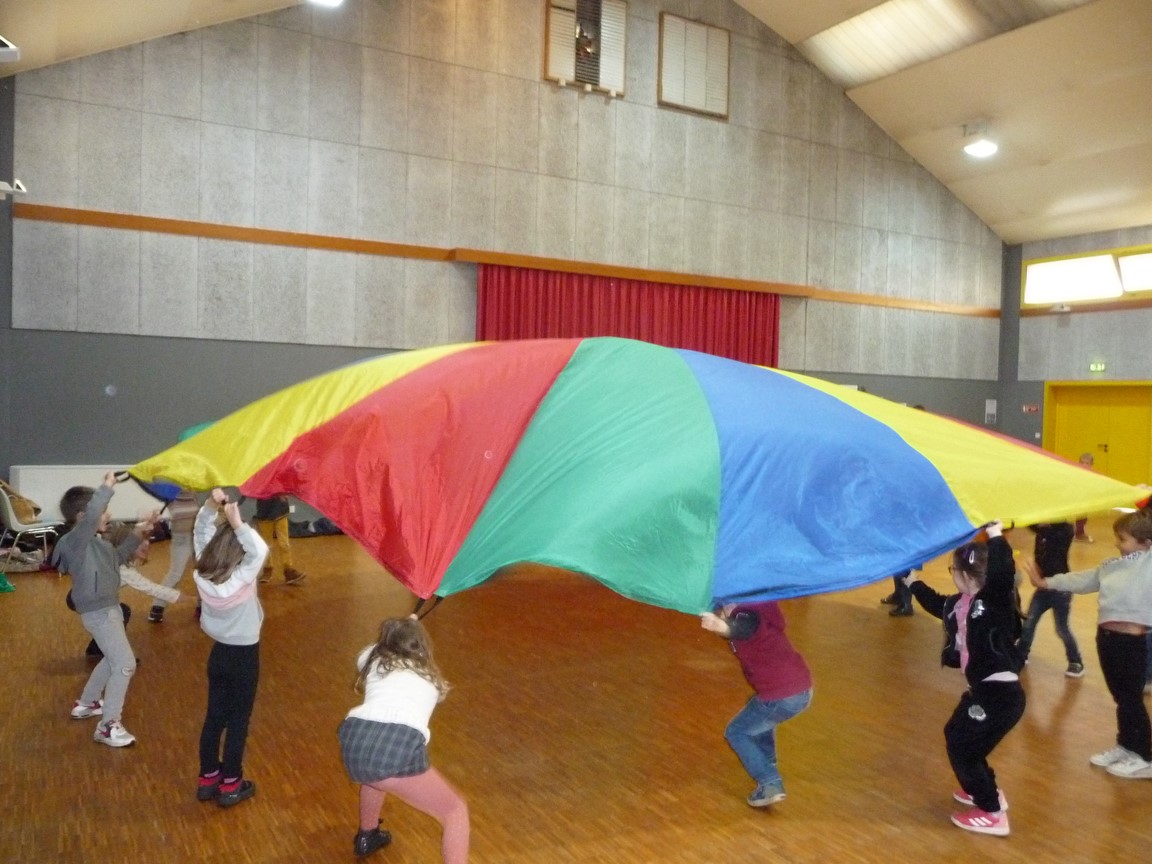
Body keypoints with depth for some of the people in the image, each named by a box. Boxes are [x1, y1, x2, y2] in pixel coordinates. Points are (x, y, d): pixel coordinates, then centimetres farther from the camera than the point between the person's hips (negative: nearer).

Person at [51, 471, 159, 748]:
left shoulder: (95, 541, 8)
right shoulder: (76, 539, -20)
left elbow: (117, 557, 23)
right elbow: (90, 516, -41)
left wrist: (137, 534, 14)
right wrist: (107, 487, -37)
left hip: (108, 607, 10)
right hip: (99, 612, -10)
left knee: (113, 660, 26)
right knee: (125, 664, -10)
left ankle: (86, 704, 44)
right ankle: (108, 726, -2)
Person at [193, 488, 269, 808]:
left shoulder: (203, 574, -12)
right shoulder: (241, 579, -27)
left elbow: (200, 533, -4)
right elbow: (260, 550, -42)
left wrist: (210, 507, -18)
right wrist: (238, 523, -45)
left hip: (219, 652, 5)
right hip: (244, 656, -5)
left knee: (214, 715, 17)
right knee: (238, 719, 8)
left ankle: (208, 779, 29)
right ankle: (230, 785, 17)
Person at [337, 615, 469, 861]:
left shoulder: (372, 658, 28)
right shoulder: (430, 675, 27)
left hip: (354, 743, 4)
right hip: (399, 747, -3)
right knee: (455, 811, 16)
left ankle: (367, 836, 58)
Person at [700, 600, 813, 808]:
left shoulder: (744, 615, -17)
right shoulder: (757, 608, 10)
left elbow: (739, 629, -43)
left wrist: (721, 626, -63)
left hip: (781, 696, -9)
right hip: (802, 689, 9)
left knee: (736, 733, 10)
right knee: (759, 718, 36)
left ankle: (770, 784, -1)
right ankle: (768, 766, 43)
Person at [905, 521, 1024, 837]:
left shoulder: (995, 600, -19)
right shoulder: (959, 605, 6)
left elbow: (1002, 572, -41)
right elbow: (935, 603, 27)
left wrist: (995, 535, -42)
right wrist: (912, 581, 36)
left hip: (1000, 693, -9)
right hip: (982, 690, 10)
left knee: (961, 746, 1)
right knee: (955, 735, 23)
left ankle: (992, 814, 13)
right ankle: (986, 791, 42)